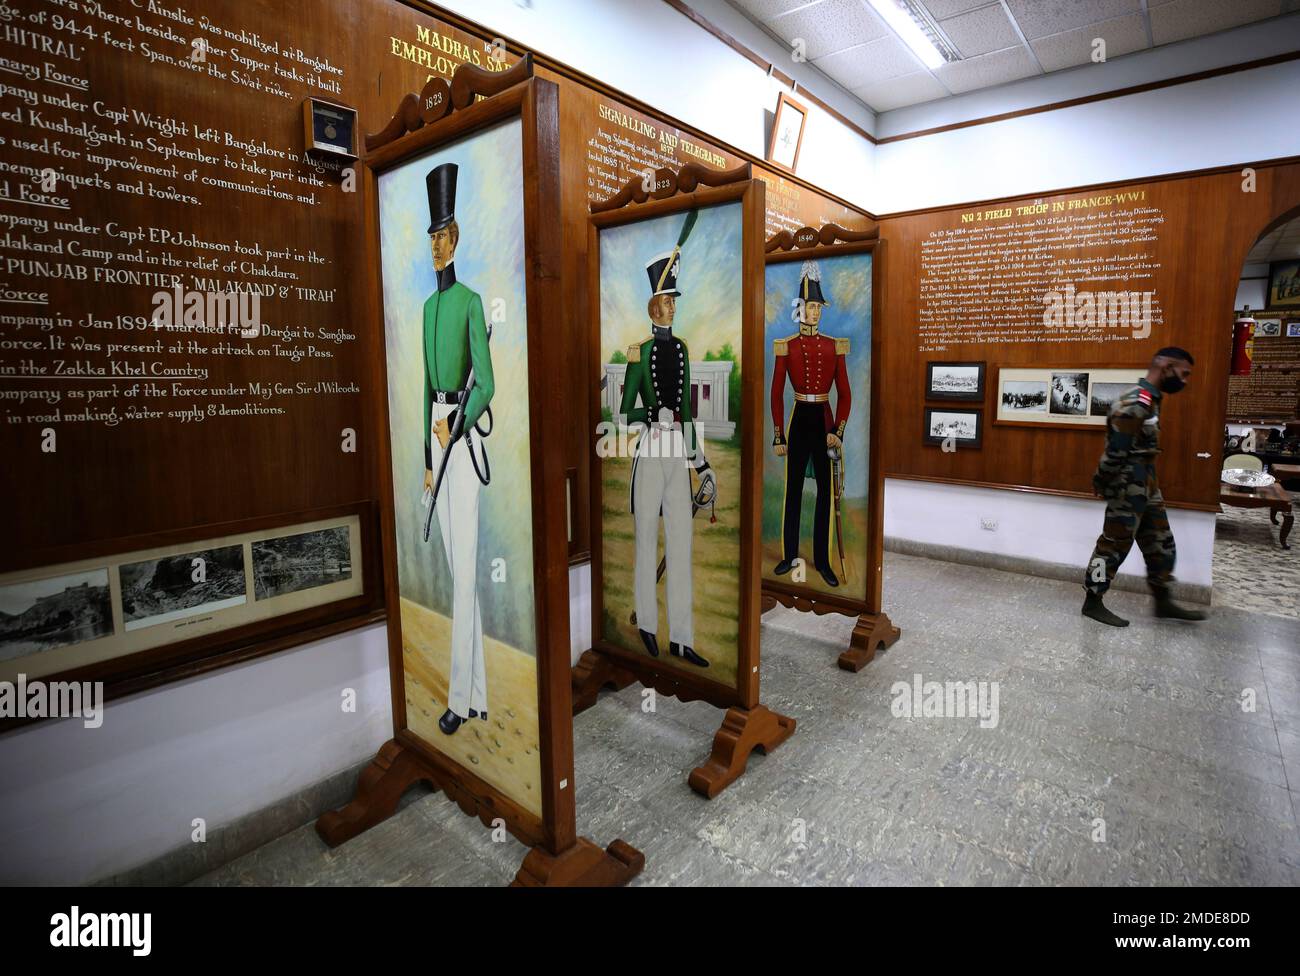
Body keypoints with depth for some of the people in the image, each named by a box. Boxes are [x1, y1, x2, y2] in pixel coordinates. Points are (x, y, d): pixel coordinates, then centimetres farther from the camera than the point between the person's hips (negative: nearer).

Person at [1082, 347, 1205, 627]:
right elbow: (1115, 452, -23)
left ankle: (1163, 602, 29)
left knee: (1161, 545, 17)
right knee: (1113, 546, -1)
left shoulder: (1150, 400, 12)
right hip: (1129, 490, -10)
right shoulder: (1135, 405, -22)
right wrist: (1103, 485, -15)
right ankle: (1092, 603, 10)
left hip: (1146, 488, 10)